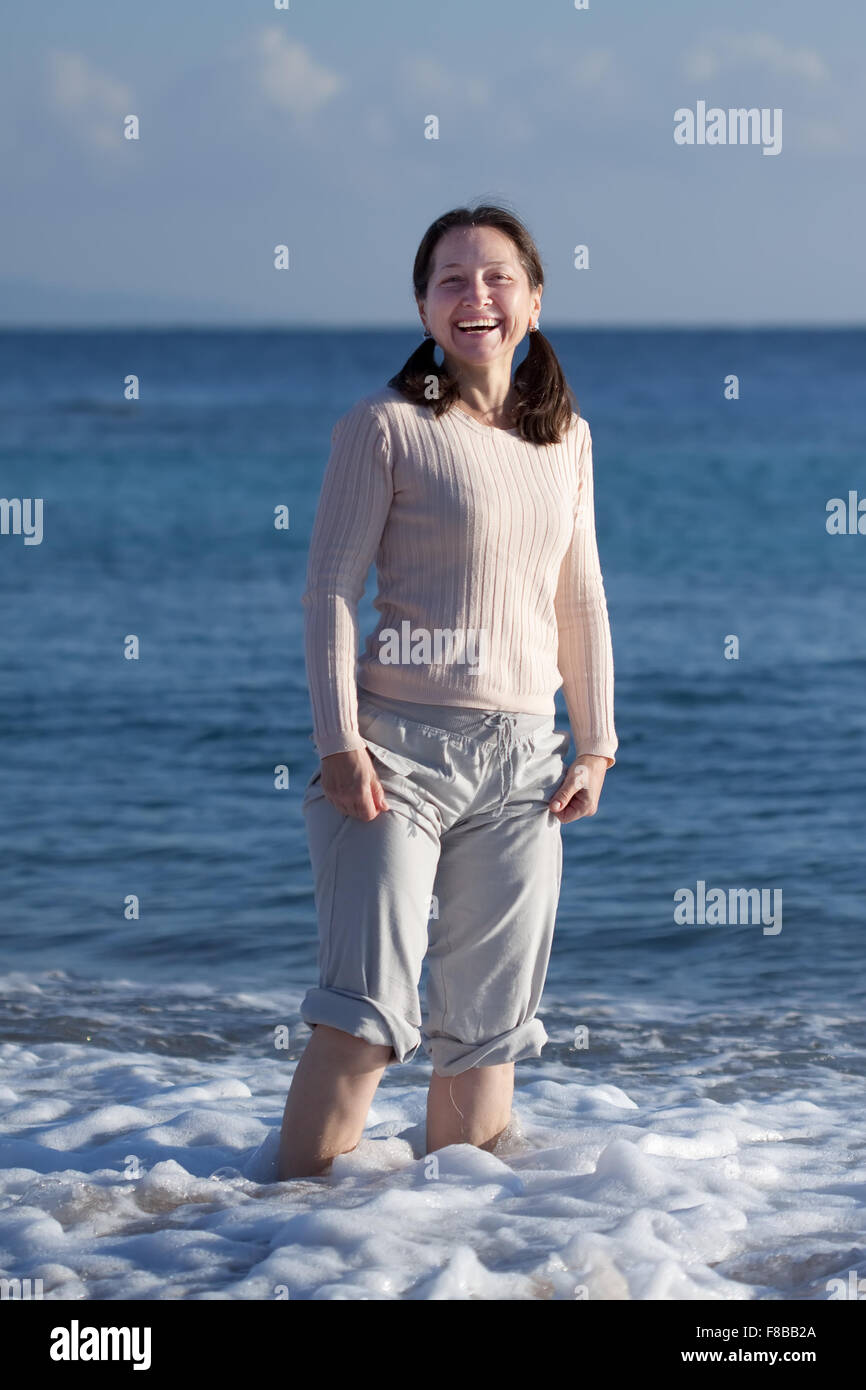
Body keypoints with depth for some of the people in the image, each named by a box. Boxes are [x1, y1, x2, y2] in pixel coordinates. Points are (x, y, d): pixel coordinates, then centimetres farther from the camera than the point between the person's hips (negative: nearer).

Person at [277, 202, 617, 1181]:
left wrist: (595, 746, 9)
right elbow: (329, 592, -5)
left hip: (521, 762, 5)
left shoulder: (566, 437, 12)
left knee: (489, 1025, 8)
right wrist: (339, 742, -13)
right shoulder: (386, 427, -4)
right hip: (400, 747, -5)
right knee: (368, 1012, -13)